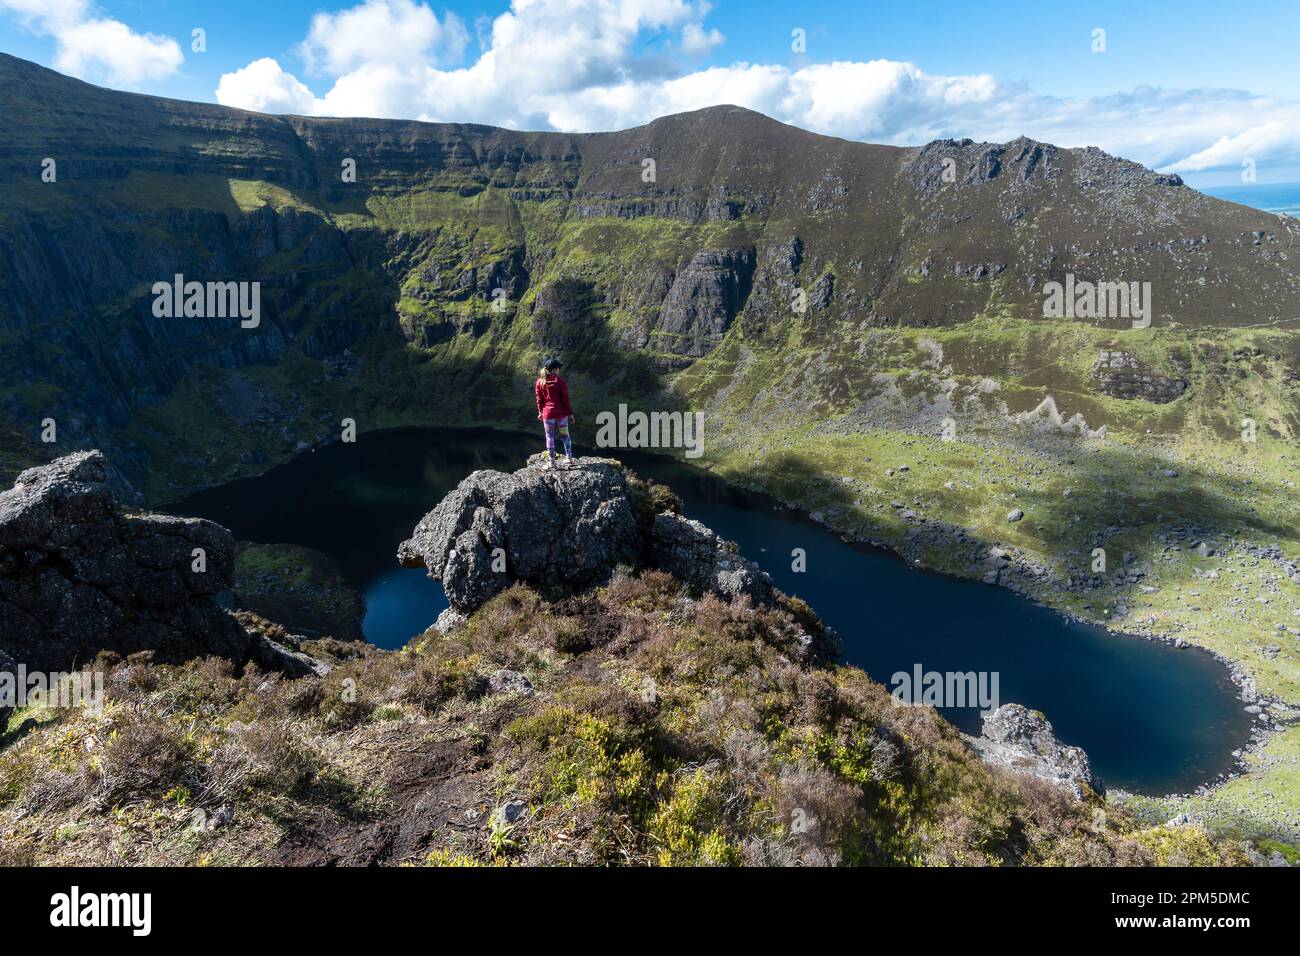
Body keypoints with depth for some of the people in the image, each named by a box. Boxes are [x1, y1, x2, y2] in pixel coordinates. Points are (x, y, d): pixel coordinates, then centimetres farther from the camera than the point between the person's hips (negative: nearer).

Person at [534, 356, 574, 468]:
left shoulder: (540, 382, -1)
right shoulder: (560, 381, -8)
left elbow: (539, 399, 3)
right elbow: (565, 399, -6)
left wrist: (540, 412, 15)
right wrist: (570, 413, 1)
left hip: (547, 414, 1)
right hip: (561, 413, -1)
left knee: (550, 437, 8)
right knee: (565, 435, 14)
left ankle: (551, 462, 9)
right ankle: (569, 458, 16)